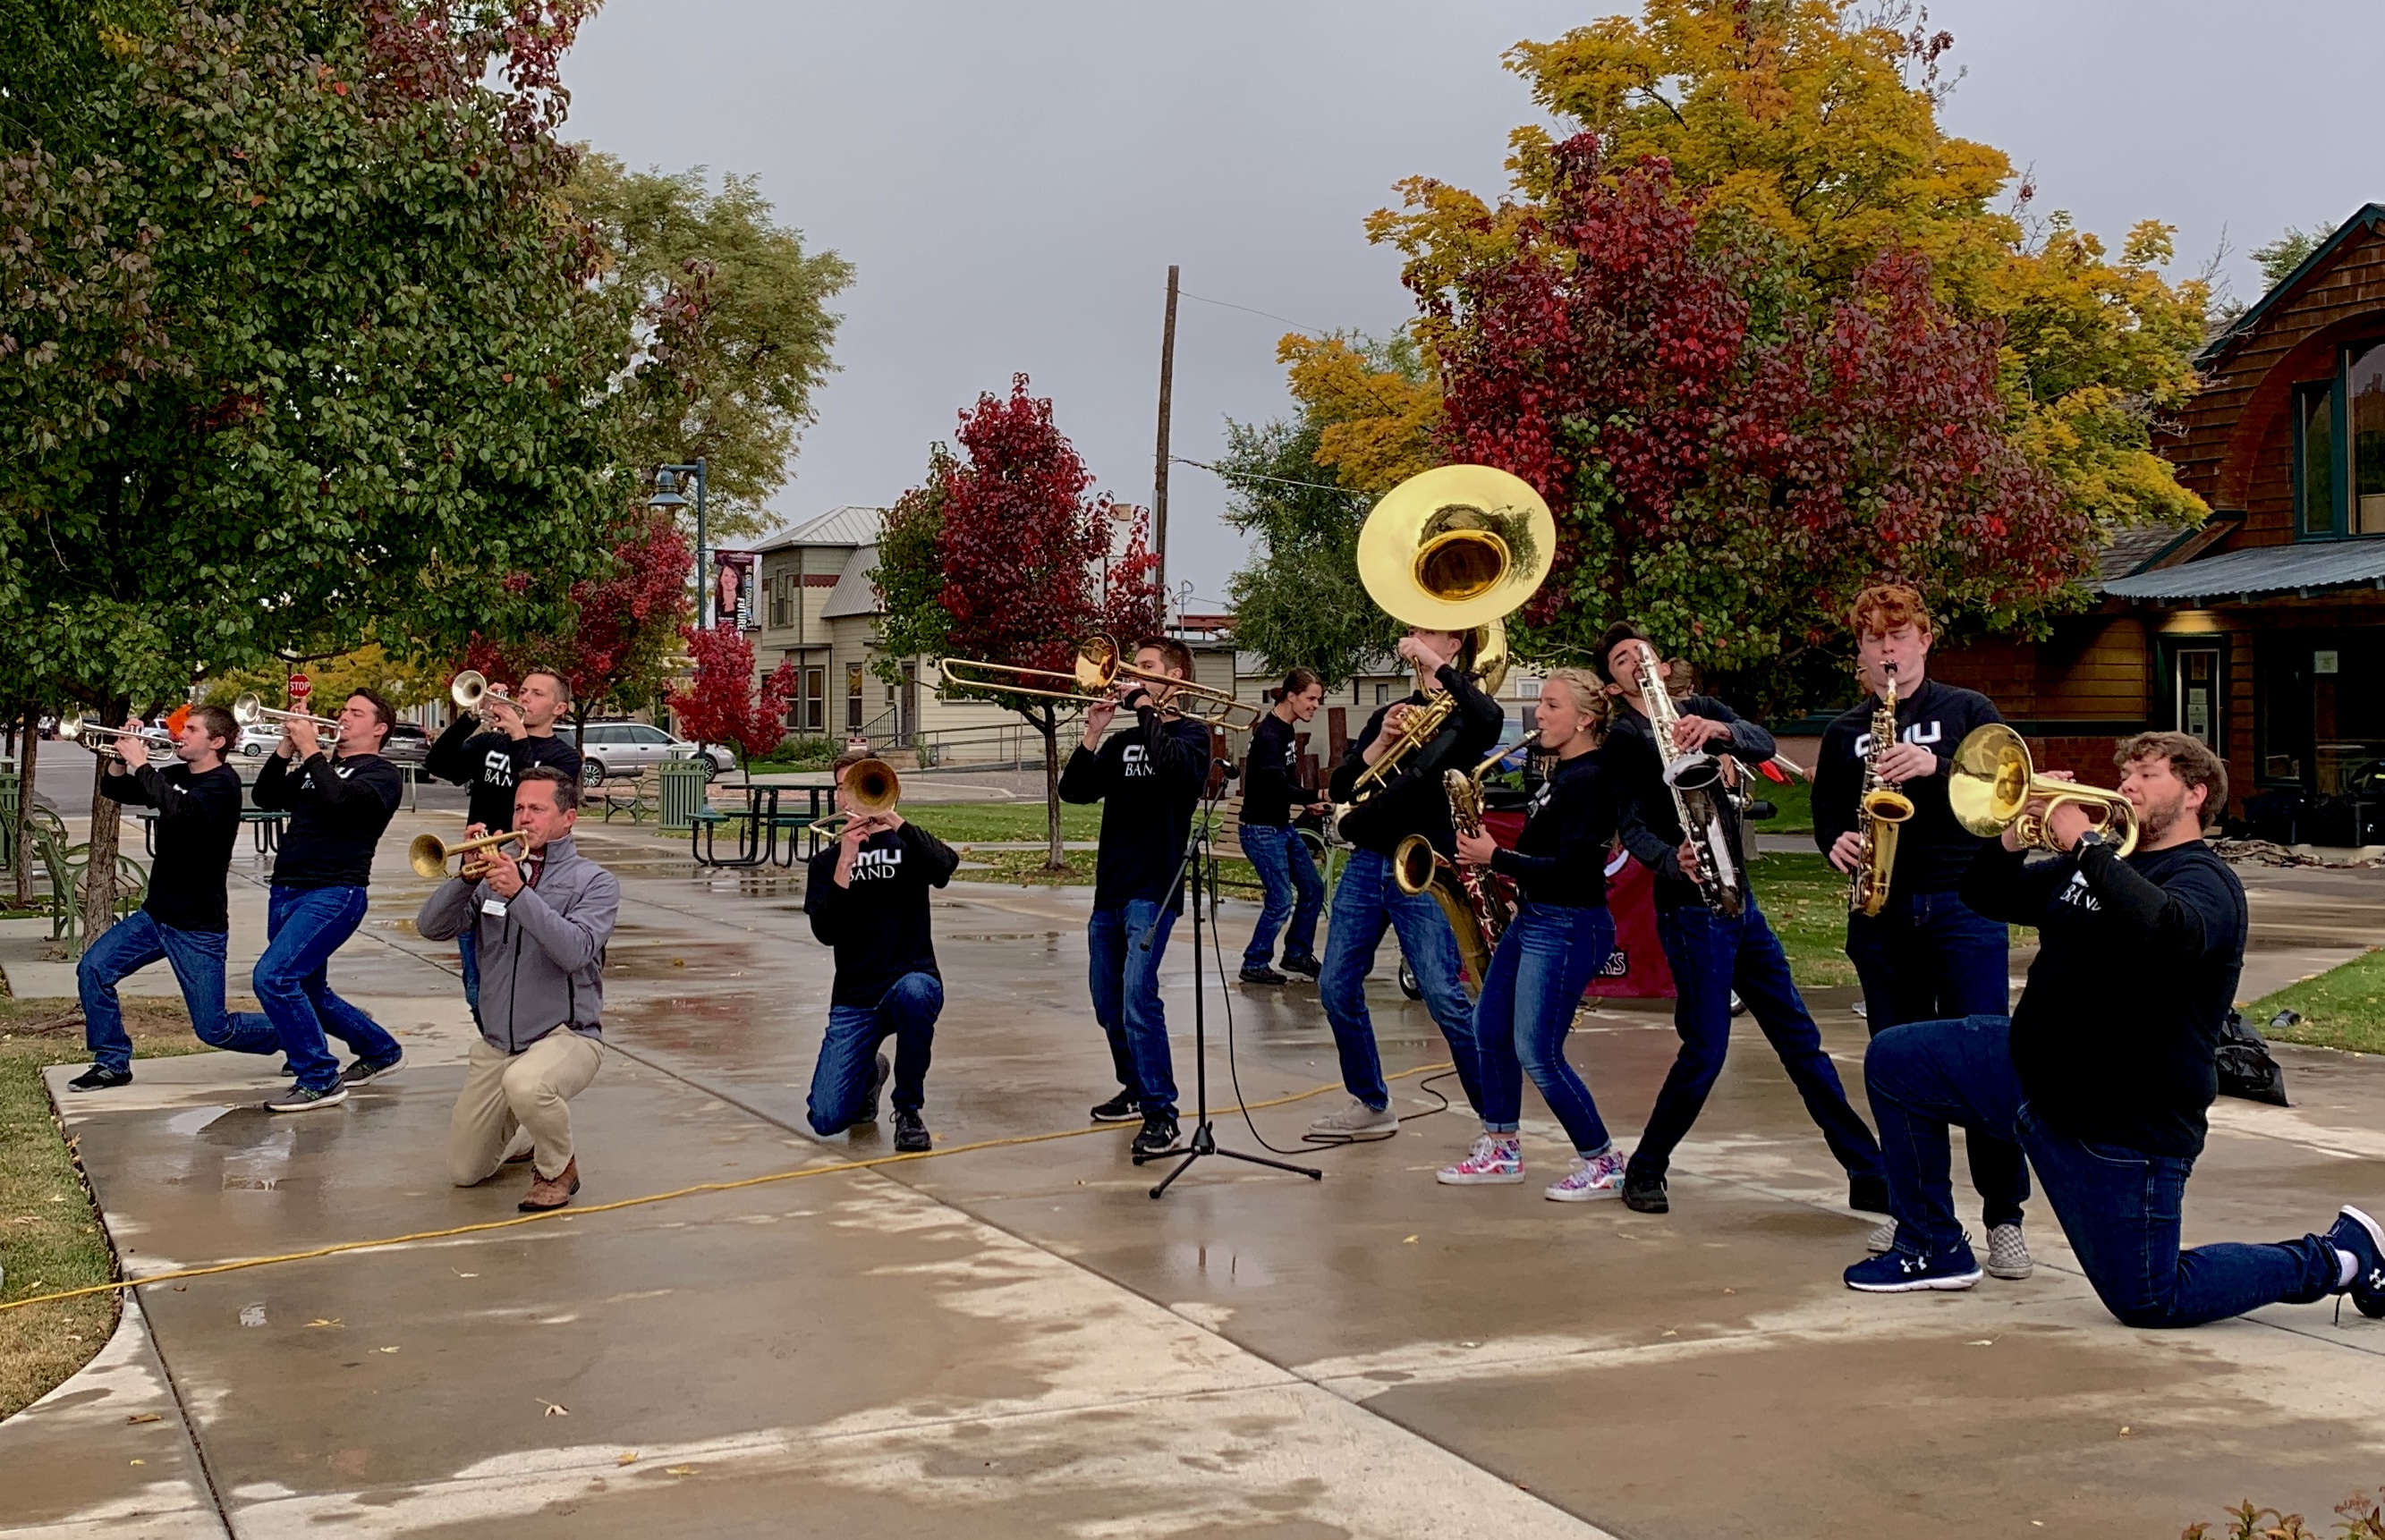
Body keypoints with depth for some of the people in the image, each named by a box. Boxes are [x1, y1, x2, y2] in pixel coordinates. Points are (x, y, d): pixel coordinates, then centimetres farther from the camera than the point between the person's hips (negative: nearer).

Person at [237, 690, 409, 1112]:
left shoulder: (382, 775, -4)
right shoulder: (317, 766, 19)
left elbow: (341, 799, -23)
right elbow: (266, 797, 11)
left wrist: (310, 750, -15)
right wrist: (287, 749, 0)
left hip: (334, 893, -9)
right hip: (286, 889, 9)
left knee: (272, 976, -21)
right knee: (308, 992, 16)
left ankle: (320, 1080, -12)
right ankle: (380, 1050, 37)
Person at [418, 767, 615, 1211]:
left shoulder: (594, 882, -8)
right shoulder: (496, 869, 5)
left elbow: (575, 951, -25)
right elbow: (431, 927, -5)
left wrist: (519, 893, -30)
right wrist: (467, 878, -20)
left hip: (566, 1036, -5)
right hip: (496, 1043, 5)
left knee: (524, 1084, -40)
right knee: (464, 1172, 10)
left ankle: (558, 1168, -9)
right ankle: (532, 1132, 42)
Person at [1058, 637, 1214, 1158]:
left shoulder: (1189, 734, 0)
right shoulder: (1122, 743, 17)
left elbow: (1177, 767, -23)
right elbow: (1073, 790, 7)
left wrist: (1145, 709, -16)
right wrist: (1094, 732, -4)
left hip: (1153, 889, -7)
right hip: (1110, 887, 7)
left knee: (1138, 999, -17)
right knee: (1108, 1003, 12)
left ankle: (1160, 1113, -13)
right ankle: (1136, 1090, 29)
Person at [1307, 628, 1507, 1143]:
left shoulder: (1463, 711, 2)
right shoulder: (1390, 714, 18)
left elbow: (1491, 720, -25)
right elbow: (1340, 786, 10)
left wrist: (1437, 666, -19)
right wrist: (1381, 741, -5)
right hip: (1367, 863, 6)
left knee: (1444, 996, -12)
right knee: (1337, 986, 4)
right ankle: (1370, 1105, 18)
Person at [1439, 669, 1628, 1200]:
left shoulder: (1588, 782, -19)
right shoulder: (1560, 773, 12)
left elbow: (1572, 870, -25)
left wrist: (1496, 858, -18)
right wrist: (1492, 857, 4)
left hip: (1568, 929, -11)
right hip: (1531, 917, 11)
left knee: (1538, 1053, -8)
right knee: (1489, 1029, 15)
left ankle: (1603, 1165, 5)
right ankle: (1501, 1150, 26)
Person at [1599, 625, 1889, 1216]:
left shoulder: (1702, 711, 12)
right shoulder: (1624, 738, -3)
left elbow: (1764, 745, -6)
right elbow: (1632, 828, -13)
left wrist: (1719, 731, -27)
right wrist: (1673, 862, -33)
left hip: (1739, 900, 6)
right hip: (1690, 907, -6)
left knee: (1800, 1039, 8)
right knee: (1706, 1048, -8)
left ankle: (1870, 1175, 13)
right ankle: (1644, 1172, 10)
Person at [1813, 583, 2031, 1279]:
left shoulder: (1968, 711, 6)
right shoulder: (1844, 733, 15)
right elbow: (1826, 813, 20)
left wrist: (1937, 767, -20)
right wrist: (1836, 841, -3)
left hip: (1963, 905, -3)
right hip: (1880, 915, 3)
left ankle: (2004, 1215, 0)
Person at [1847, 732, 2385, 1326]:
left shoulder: (2205, 880, -12)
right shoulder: (2088, 867, 13)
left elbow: (2168, 931, -36)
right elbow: (1987, 896, 15)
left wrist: (2086, 845, -30)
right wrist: (2019, 829, -3)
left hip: (2125, 1125, -8)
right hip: (2032, 1069, 8)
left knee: (2148, 1303, -2)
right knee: (1893, 1061, 2)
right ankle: (1934, 1249, 15)